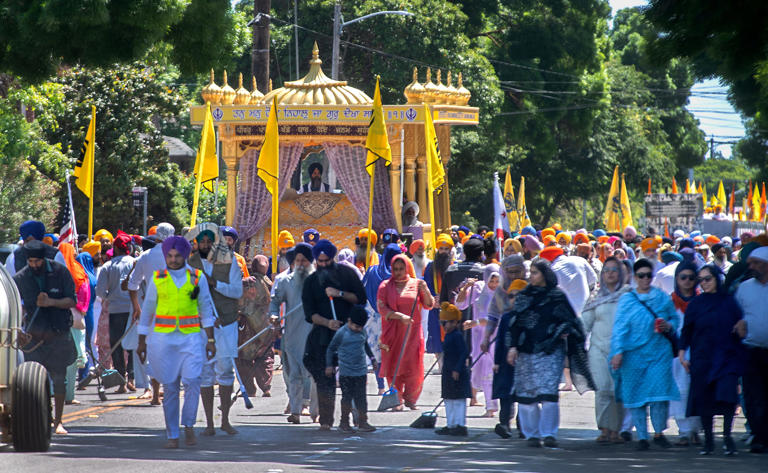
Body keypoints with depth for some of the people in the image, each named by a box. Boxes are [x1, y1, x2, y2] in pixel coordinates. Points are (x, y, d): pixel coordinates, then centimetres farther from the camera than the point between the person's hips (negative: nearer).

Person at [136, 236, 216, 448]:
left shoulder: (198, 278, 5)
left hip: (191, 337, 0)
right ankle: (172, 436, 8)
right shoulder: (157, 279, 5)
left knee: (192, 380, -17)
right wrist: (142, 342, 10)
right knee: (170, 386, 1)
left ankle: (188, 425, 0)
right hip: (163, 337, 0)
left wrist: (210, 340, 3)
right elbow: (147, 310, 10)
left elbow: (206, 309, 9)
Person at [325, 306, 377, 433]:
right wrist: (329, 365, -5)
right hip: (346, 373, -4)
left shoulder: (362, 332, 7)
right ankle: (344, 422, 9)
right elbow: (331, 349, -1)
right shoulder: (341, 333, -8)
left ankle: (363, 421, 10)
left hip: (361, 371, 4)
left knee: (361, 397, 5)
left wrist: (372, 358, 24)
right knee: (347, 397, -1)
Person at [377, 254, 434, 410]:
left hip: (413, 331, 0)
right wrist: (399, 316, -16)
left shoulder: (416, 284, 7)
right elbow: (381, 308, -3)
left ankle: (410, 399, 9)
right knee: (394, 365, -4)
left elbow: (429, 305, 6)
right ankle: (397, 400, 4)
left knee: (414, 367, -6)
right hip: (393, 331, 0)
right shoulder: (386, 286, 5)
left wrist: (425, 291, -13)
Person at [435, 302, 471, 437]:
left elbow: (464, 353, -21)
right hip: (448, 373, 10)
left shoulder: (457, 336, -15)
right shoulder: (449, 336, 14)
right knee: (449, 400, 14)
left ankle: (461, 426, -7)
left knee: (458, 400, -8)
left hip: (457, 374, -10)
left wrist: (457, 369, -24)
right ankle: (450, 425, 20)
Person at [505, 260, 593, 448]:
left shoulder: (557, 297, 4)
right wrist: (513, 346, 0)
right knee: (527, 394, 1)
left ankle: (549, 434, -8)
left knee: (548, 392, -13)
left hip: (550, 352, -3)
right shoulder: (523, 297, 12)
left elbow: (570, 320, 7)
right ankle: (532, 434, 10)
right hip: (526, 352, 3)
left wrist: (562, 332, -9)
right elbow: (515, 323, 9)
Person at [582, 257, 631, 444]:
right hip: (599, 348, 1)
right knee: (602, 389, -10)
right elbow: (585, 323, 15)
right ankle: (604, 430, -8)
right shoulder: (596, 298, 13)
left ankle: (615, 430, 4)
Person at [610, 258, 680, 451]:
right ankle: (642, 436, 10)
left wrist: (669, 325, -5)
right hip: (634, 354, -1)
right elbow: (619, 327, 0)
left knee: (660, 392, -7)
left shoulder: (662, 298, 10)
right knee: (636, 393, 1)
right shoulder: (626, 300, 4)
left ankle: (659, 433, 10)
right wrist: (618, 351, -9)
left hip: (659, 353, 1)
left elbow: (675, 318, 18)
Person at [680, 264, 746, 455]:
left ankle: (727, 436, -4)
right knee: (704, 397, 0)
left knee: (727, 394, -15)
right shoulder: (696, 304, 6)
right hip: (702, 358, 1)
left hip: (728, 357, -1)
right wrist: (682, 352, 0)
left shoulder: (730, 302, 4)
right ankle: (708, 439, 10)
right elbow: (686, 330, 8)